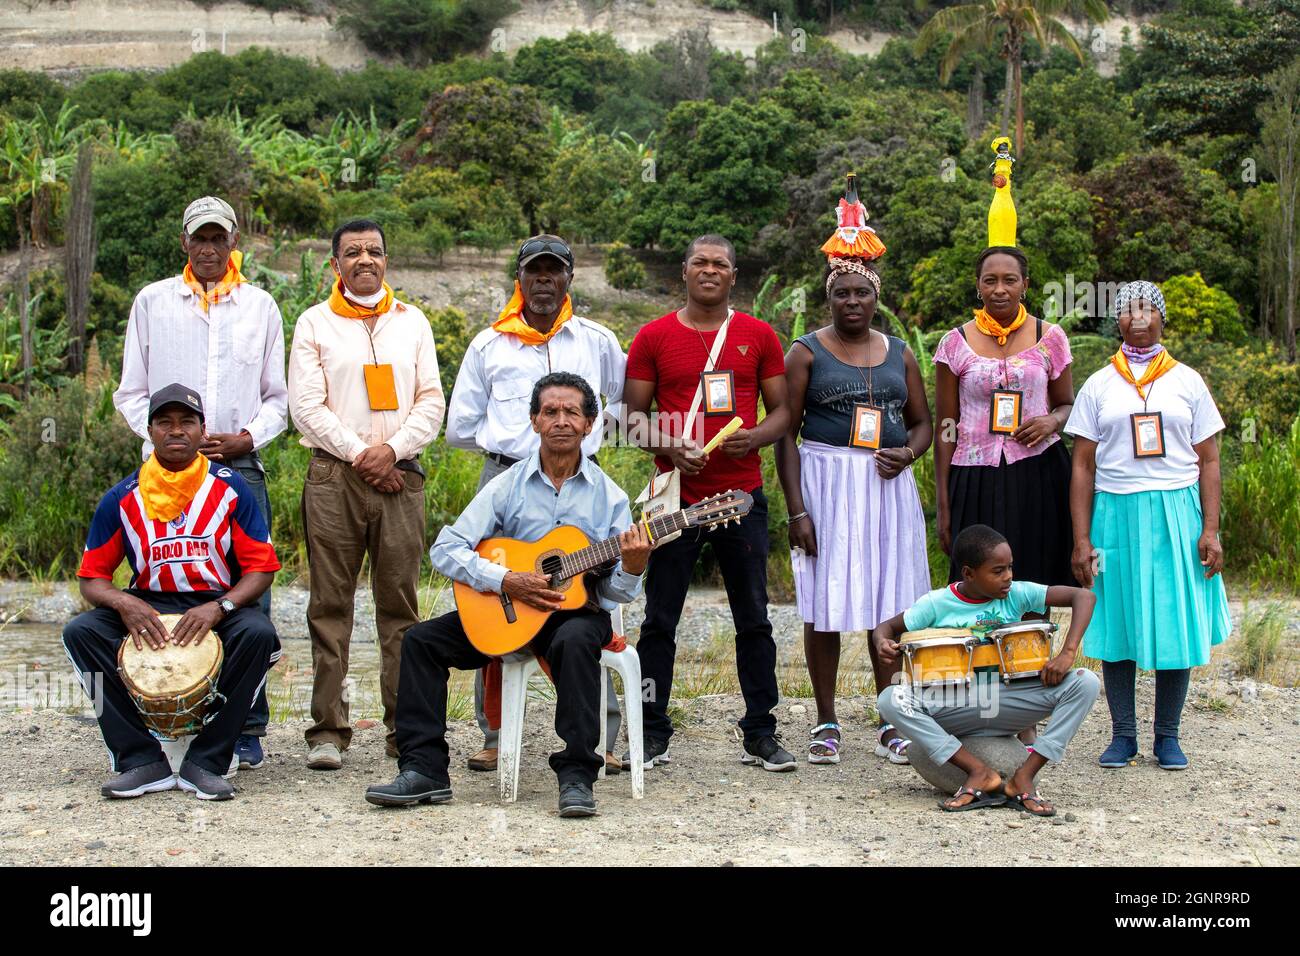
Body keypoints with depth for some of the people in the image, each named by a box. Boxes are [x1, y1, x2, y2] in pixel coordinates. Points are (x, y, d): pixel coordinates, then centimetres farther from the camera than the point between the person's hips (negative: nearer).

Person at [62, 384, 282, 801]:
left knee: (259, 633, -34)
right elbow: (91, 576, 4)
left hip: (220, 606, -2)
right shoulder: (123, 498, 3)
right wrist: (124, 603, -20)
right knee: (81, 631, -25)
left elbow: (261, 568, -4)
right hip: (147, 610, 2)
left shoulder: (230, 489, -1)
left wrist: (218, 608, -23)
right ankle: (142, 760, -22)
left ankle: (205, 762, -22)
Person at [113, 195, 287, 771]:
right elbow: (131, 393, 12)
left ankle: (245, 731, -1)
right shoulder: (152, 302, 12)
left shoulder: (260, 307, 14)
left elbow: (278, 397, 15)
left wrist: (248, 438, -3)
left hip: (240, 466, 0)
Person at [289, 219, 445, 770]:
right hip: (333, 477, -2)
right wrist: (361, 455, -8)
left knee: (401, 605, 1)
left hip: (400, 476, 2)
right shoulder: (315, 323, 8)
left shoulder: (412, 322, 15)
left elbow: (432, 403, 8)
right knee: (330, 606, -2)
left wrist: (392, 449, -7)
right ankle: (328, 731, 2)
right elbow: (306, 406, 0)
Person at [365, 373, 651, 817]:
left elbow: (615, 592, -1)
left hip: (579, 609, -3)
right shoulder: (508, 485, 1)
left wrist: (631, 569, -25)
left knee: (574, 641, -38)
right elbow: (446, 548, -6)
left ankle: (576, 775, -32)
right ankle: (424, 769, -11)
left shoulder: (608, 495, 0)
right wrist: (506, 581, -18)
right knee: (421, 639, -14)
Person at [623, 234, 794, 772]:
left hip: (742, 495, 1)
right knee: (660, 620, 2)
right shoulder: (654, 338, 4)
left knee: (753, 620, 5)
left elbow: (783, 410, 9)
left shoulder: (759, 336, 7)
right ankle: (652, 733, 11)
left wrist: (755, 437, -12)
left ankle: (760, 735, 13)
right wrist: (668, 449, -14)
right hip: (676, 496, -1)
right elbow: (633, 418, 4)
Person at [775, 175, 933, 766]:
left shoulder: (898, 353, 12)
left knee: (889, 603, 4)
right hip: (827, 482, -3)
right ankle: (826, 723, 9)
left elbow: (923, 421, 19)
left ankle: (891, 724, 13)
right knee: (825, 606, -1)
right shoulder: (806, 352, 1)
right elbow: (785, 432, -3)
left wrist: (908, 453, -5)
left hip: (888, 485, 3)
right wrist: (796, 508, -12)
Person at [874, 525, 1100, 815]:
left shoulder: (1017, 594, -3)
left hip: (1008, 702, 1)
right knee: (890, 700, -29)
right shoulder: (937, 604, -4)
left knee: (1086, 682, -21)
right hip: (957, 708, -1)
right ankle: (978, 771, -24)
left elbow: (1084, 596, -6)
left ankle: (1024, 776, -20)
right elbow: (887, 627, 6)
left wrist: (1068, 652, -20)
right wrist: (883, 644, -20)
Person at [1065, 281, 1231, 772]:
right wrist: (1081, 540, -3)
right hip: (1115, 514, 0)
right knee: (1117, 622, 2)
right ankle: (1123, 734, 12)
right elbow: (1083, 466, 4)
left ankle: (1168, 735, 12)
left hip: (1177, 515, 0)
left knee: (1177, 622, 1)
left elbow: (1208, 461, 6)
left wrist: (1210, 530, -4)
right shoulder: (1098, 386, 7)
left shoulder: (1187, 381, 8)